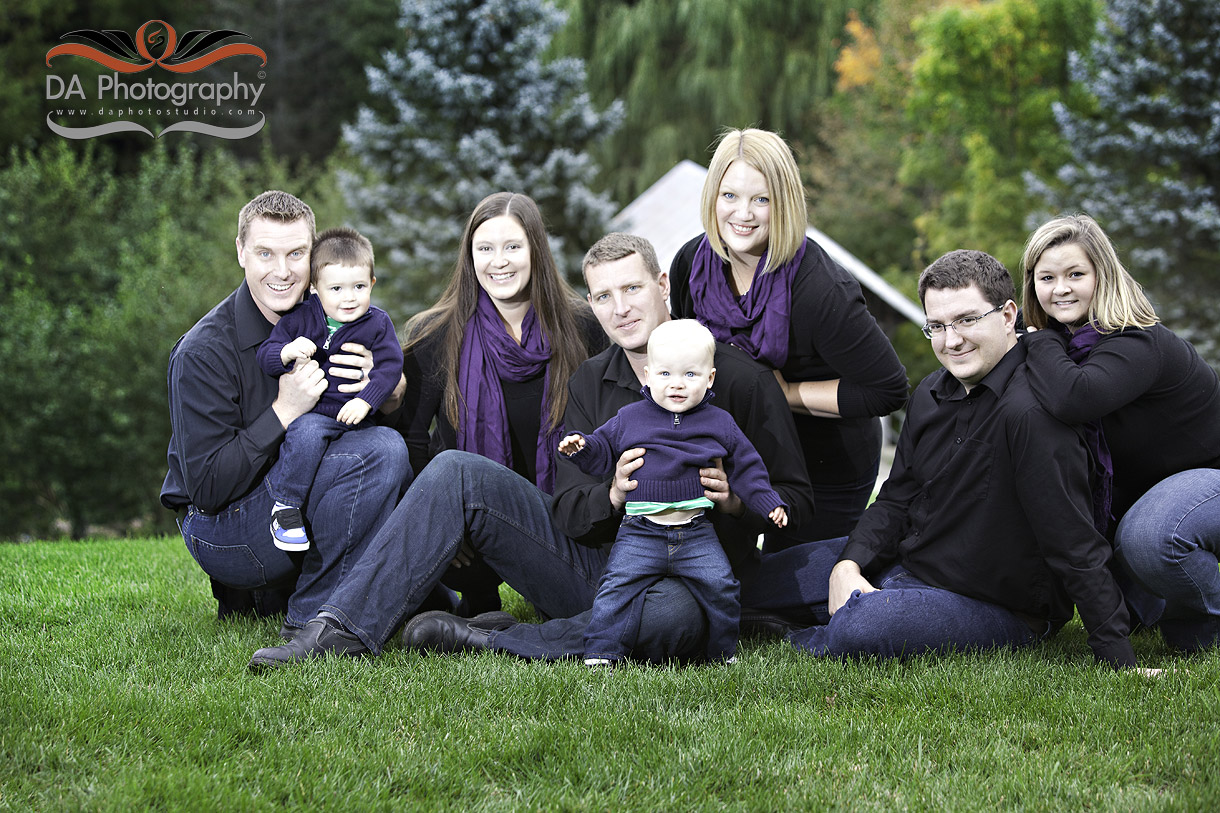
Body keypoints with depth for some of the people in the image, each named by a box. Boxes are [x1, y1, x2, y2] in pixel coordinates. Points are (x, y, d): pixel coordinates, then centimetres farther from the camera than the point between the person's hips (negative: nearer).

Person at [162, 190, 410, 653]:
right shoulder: (204, 351, -18)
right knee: (380, 451, -24)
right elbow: (206, 487, -21)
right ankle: (313, 618, -16)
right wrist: (284, 411, -26)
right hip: (222, 534, -8)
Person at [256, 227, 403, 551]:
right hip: (310, 412, -3)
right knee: (306, 435, -35)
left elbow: (390, 365, -3)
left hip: (355, 415, 3)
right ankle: (285, 506, -20)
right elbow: (265, 356, 1)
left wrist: (366, 399, -19)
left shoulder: (378, 324, 5)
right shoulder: (300, 319, 2)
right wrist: (287, 353, -23)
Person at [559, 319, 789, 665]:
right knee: (619, 584, -16)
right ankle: (601, 652, -8)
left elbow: (746, 467, 15)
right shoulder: (630, 419, 8)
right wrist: (582, 447, -5)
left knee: (720, 585, -13)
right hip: (640, 532, 0)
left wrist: (769, 503, 8)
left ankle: (724, 650, 7)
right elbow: (604, 449, 16)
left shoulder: (720, 423, 9)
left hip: (696, 532, 0)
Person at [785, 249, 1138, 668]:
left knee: (860, 626, -33)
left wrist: (1120, 662, -27)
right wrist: (847, 566, -7)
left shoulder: (1030, 413, -26)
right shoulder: (932, 393, 5)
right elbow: (897, 499, 12)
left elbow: (1075, 545, -27)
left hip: (1005, 613, -8)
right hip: (909, 569, 8)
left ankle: (806, 643, -2)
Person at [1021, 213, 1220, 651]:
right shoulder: (1066, 345, -1)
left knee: (1147, 537, -37)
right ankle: (1147, 607, 18)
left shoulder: (1138, 344, -29)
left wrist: (1039, 341, -31)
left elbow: (1073, 401, -48)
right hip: (1141, 491, 9)